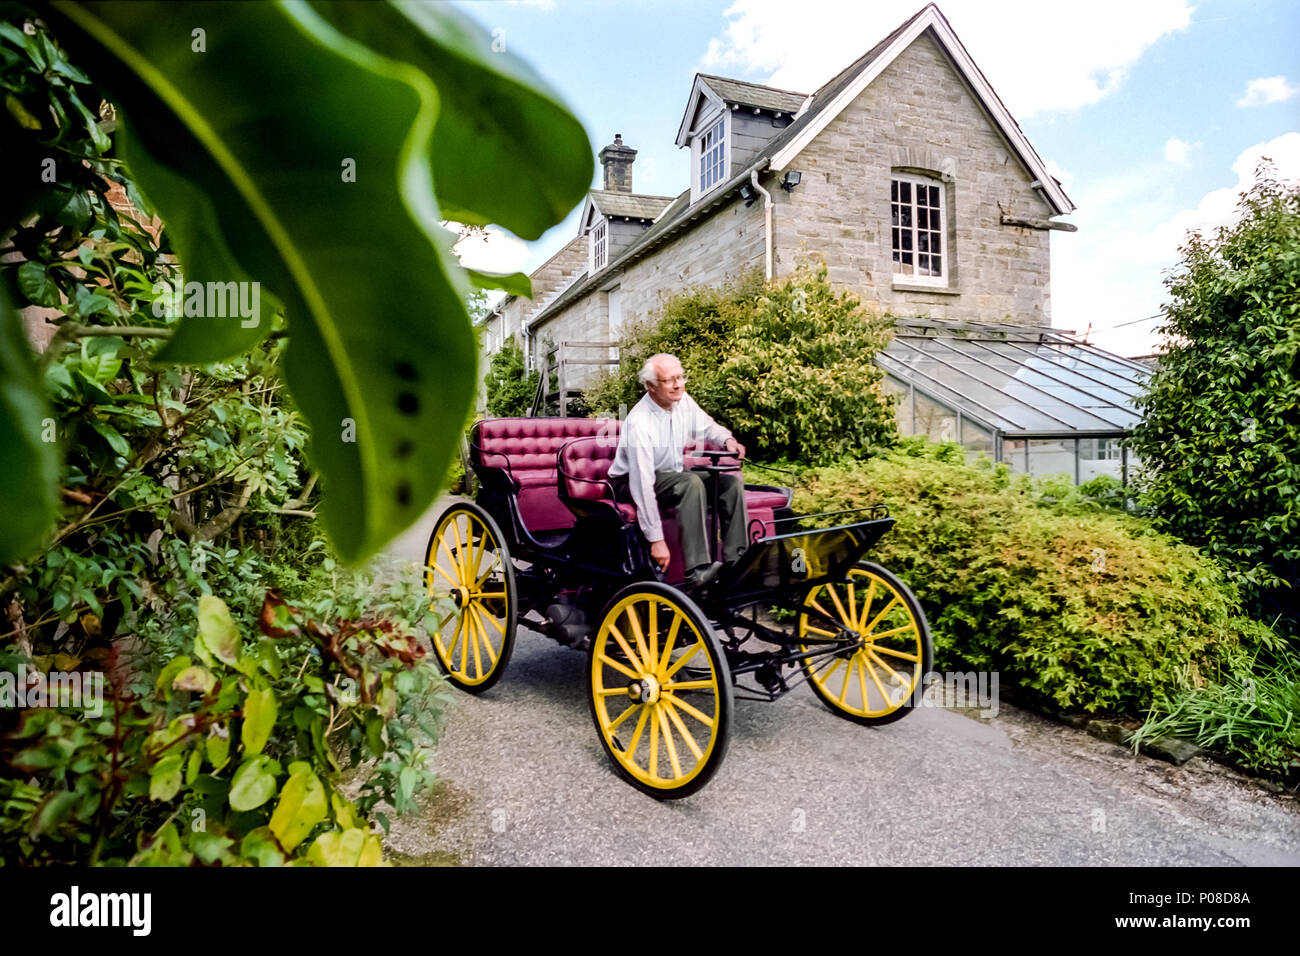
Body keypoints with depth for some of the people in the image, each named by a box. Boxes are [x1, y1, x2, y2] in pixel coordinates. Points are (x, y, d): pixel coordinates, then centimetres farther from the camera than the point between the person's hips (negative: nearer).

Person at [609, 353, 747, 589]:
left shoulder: (683, 401, -9)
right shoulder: (639, 423, -30)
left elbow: (707, 425, 13)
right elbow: (643, 484, -33)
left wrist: (727, 440, -11)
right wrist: (656, 539, -33)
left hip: (672, 475, 8)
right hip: (632, 481, -8)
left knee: (732, 481, -8)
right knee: (692, 482, -34)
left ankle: (736, 561, -12)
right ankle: (698, 570, -35)